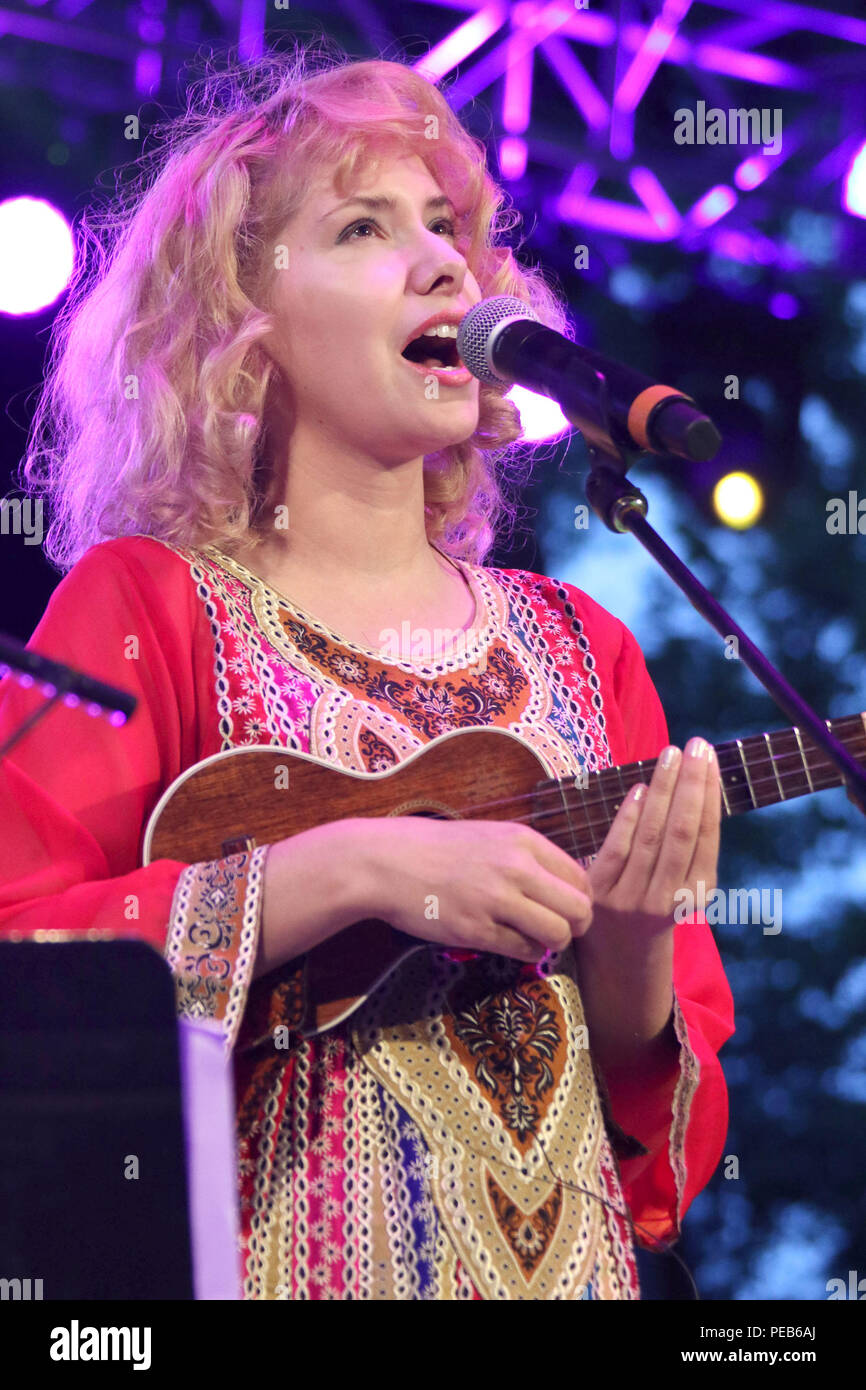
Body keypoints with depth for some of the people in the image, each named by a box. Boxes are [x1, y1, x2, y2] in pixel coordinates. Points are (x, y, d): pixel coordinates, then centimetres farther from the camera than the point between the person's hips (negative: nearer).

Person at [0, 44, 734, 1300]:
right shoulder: (142, 607, -3)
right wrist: (350, 871, -22)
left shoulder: (579, 647, 6)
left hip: (578, 1257, 4)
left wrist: (632, 945, -12)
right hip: (270, 1257, -3)